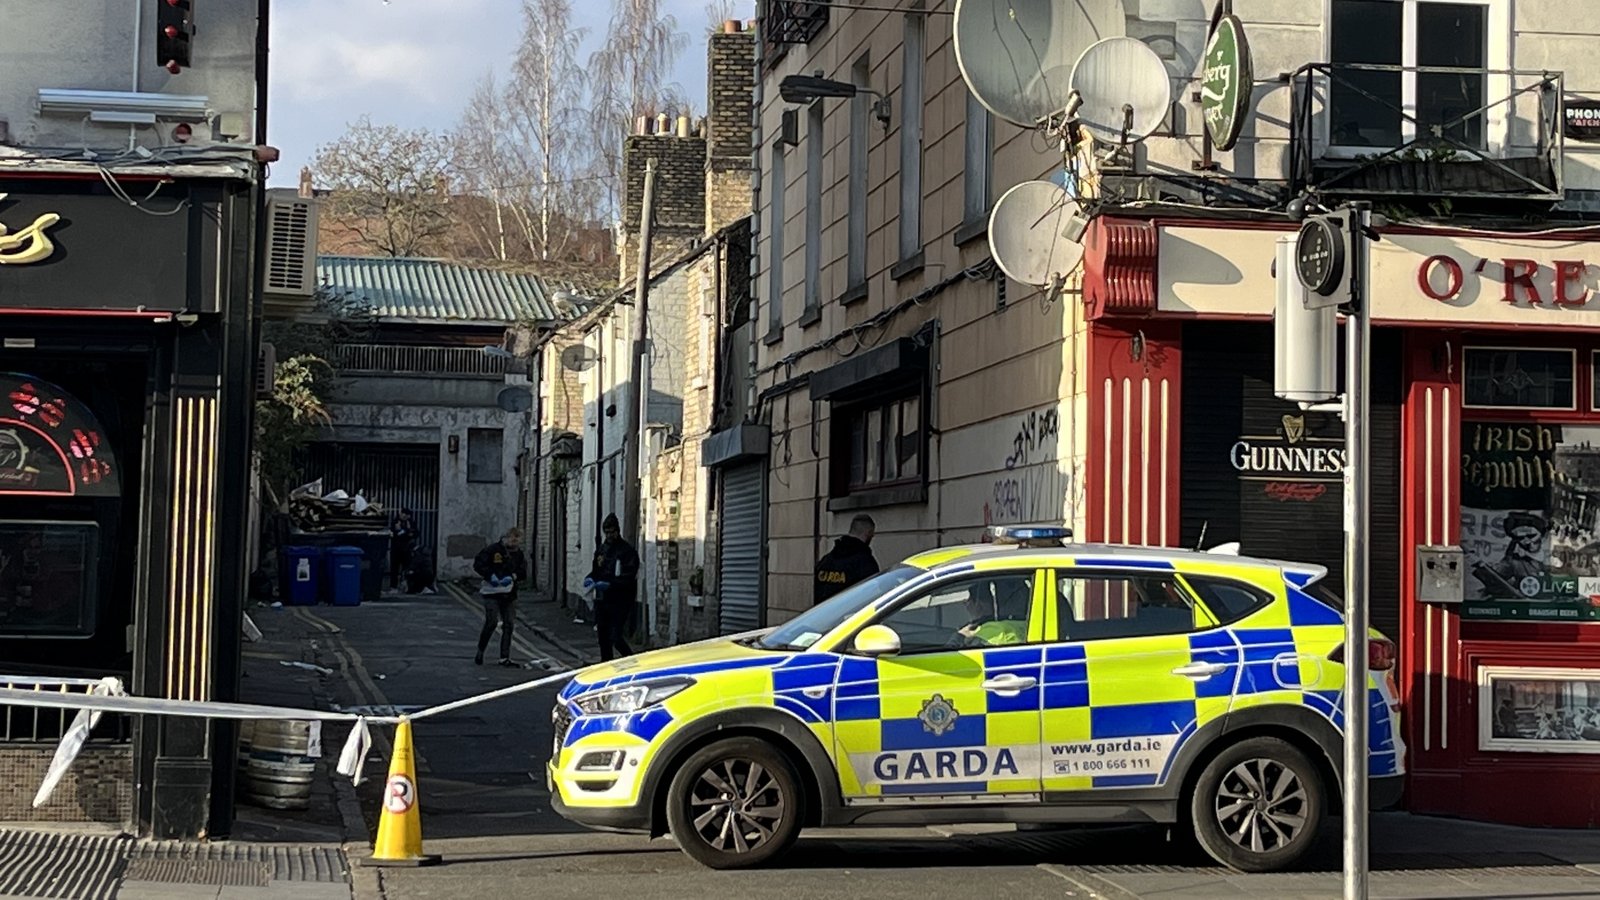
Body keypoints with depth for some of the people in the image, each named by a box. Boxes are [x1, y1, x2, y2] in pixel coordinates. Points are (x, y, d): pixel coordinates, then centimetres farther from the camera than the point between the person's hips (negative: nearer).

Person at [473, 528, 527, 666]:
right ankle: (480, 652, 10)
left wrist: (512, 577, -9)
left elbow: (522, 572, 10)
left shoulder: (518, 553, 9)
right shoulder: (492, 550, -7)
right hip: (492, 593, -5)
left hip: (509, 594, 5)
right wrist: (490, 576, -15)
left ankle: (504, 657, 6)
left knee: (508, 625, 2)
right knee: (491, 623, -10)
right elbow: (478, 565, -5)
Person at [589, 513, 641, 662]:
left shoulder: (627, 551, -10)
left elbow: (629, 578, -17)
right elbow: (596, 570, 24)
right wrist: (591, 578, 1)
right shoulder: (602, 549, 13)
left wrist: (610, 584, -27)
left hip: (620, 602, -7)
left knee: (615, 638, -11)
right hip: (602, 599, 7)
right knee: (603, 636, 12)